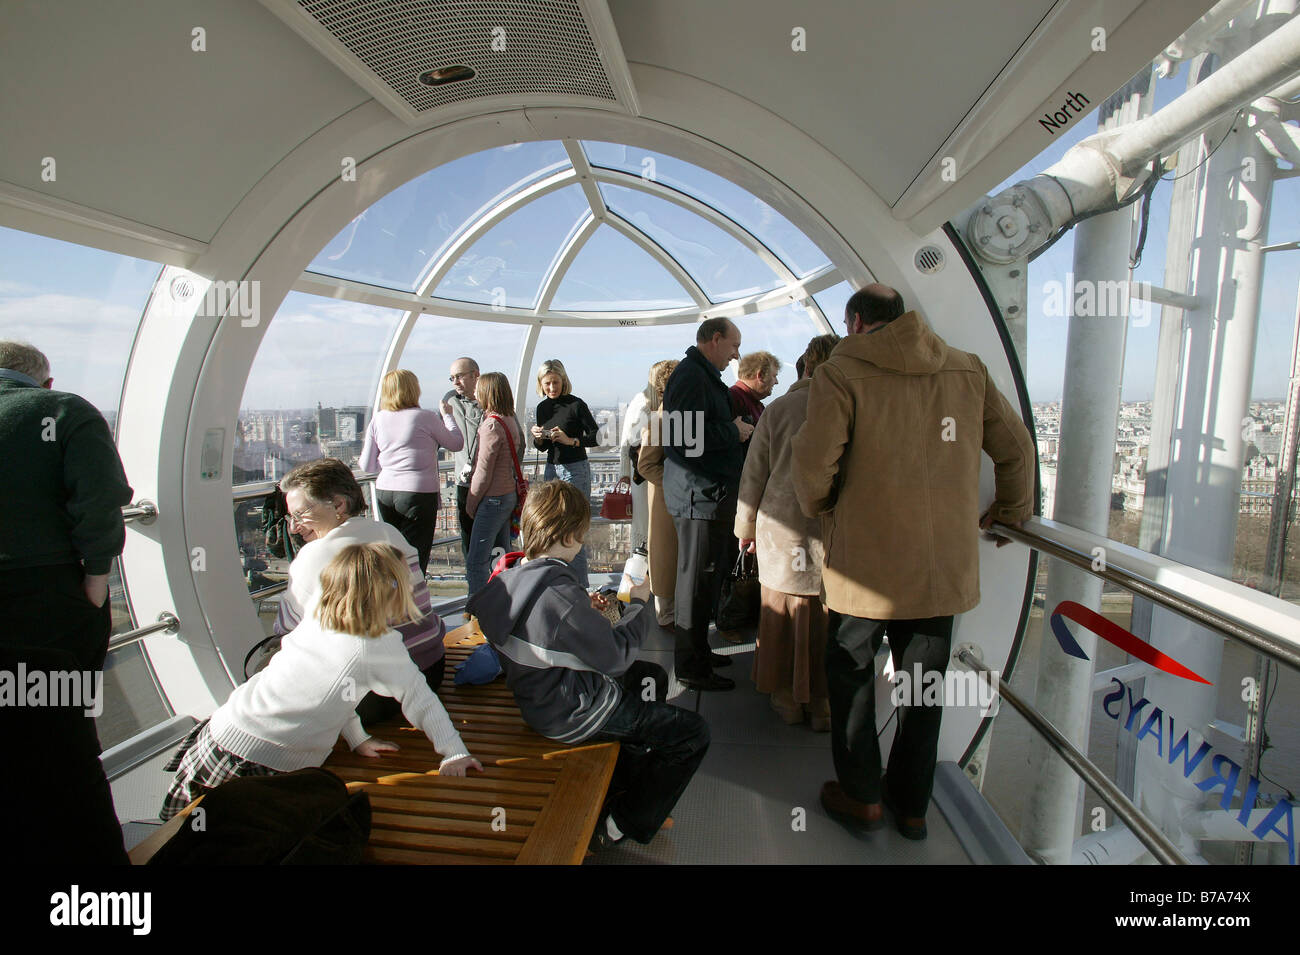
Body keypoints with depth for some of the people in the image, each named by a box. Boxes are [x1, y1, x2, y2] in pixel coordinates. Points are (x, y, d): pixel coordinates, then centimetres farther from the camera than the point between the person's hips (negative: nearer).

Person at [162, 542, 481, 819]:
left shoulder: (315, 620, 3)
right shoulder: (382, 646, -14)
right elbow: (421, 700, -6)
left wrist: (356, 737, 21)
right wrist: (455, 754, 2)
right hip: (273, 767, -6)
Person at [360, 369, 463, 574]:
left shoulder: (378, 419, 5)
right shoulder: (425, 417, -7)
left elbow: (366, 466, 9)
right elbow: (457, 443, 6)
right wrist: (447, 415, 19)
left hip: (384, 492, 5)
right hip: (418, 493, -5)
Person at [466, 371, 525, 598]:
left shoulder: (492, 424, -17)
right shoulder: (510, 420, 9)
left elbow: (484, 471, -16)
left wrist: (471, 502, -7)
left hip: (492, 498, -9)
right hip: (508, 495, 9)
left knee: (476, 562, -3)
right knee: (500, 556, 16)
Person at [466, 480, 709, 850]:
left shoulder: (513, 575, -5)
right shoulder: (560, 593, -33)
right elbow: (615, 658, -23)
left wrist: (584, 608, 5)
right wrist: (638, 604, -9)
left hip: (545, 690, 10)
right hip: (570, 713, -10)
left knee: (652, 677, 27)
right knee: (692, 732, -3)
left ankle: (624, 781, 33)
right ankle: (618, 826, 12)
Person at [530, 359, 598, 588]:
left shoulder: (576, 404, -9)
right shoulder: (542, 407, 9)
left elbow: (596, 436, -10)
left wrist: (571, 440, -22)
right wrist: (538, 437, -4)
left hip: (576, 469, -6)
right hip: (552, 468, 7)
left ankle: (579, 586, 2)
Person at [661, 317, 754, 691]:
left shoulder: (704, 376, 19)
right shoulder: (691, 376, -15)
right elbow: (688, 435, -27)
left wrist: (736, 429, 8)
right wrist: (734, 431, -15)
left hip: (709, 491, 11)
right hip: (698, 493, -11)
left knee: (704, 575, 18)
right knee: (698, 579, -2)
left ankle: (697, 650, 32)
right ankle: (692, 667, 9)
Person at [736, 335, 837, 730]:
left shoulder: (778, 409, -2)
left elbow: (753, 474, 3)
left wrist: (745, 527, 14)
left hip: (782, 528, 1)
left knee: (783, 614, 13)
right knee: (827, 619, 10)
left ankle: (787, 698, 26)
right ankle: (822, 704, 23)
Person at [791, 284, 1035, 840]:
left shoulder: (841, 373, -9)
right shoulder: (968, 370, 7)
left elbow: (812, 464, -17)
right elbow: (1017, 448, 13)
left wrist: (820, 508, 4)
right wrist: (1012, 511, 28)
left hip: (865, 561, -4)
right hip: (944, 562, 5)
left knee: (851, 674, 16)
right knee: (924, 683, 17)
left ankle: (861, 796, 27)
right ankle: (912, 805, 32)